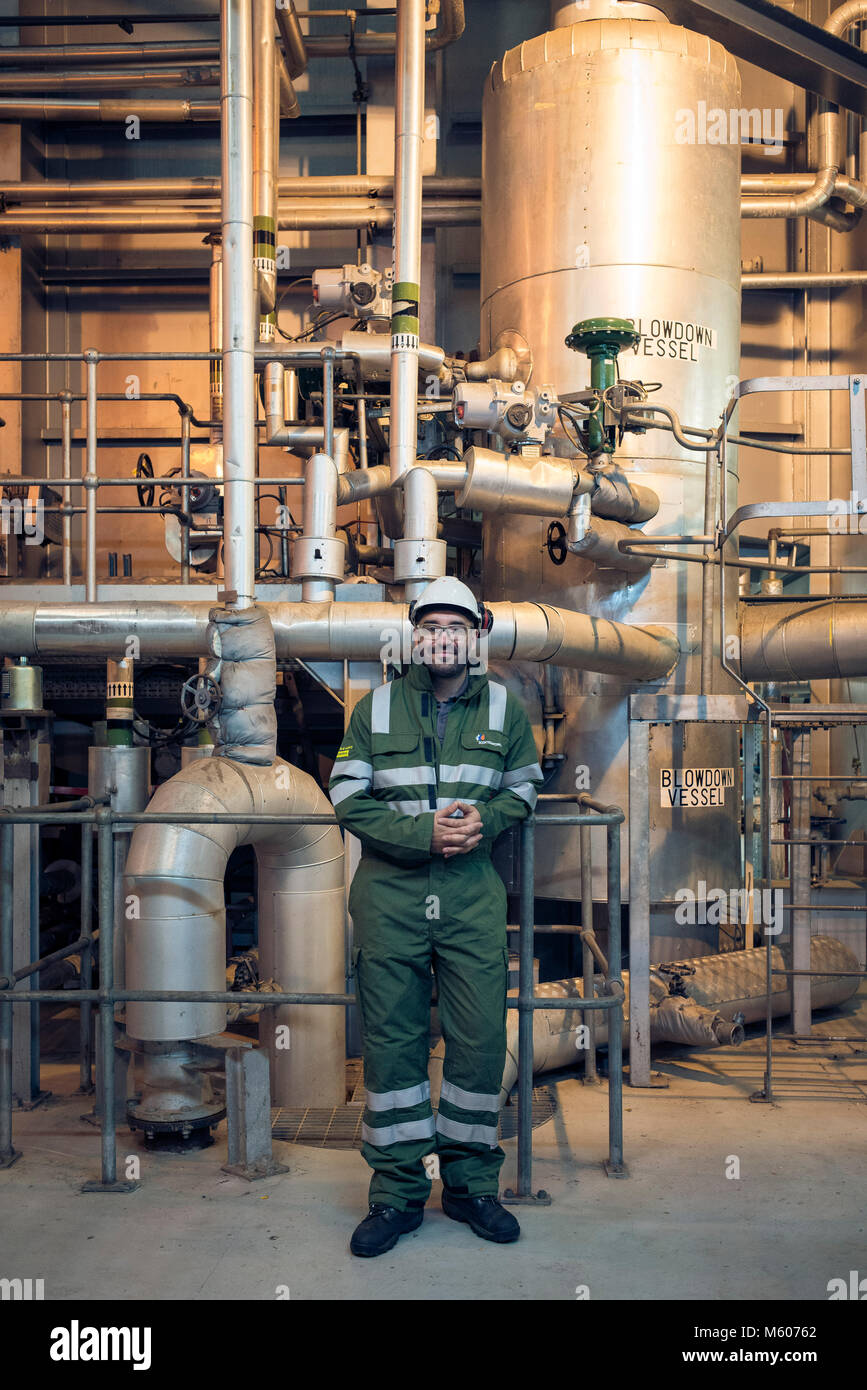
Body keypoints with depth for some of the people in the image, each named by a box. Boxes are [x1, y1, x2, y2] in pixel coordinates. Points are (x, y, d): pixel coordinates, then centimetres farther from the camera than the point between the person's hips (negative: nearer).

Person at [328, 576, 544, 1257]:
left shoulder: (505, 709, 7)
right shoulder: (376, 708, 4)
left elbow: (523, 788, 15)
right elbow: (348, 798, -1)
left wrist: (485, 820, -8)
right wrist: (422, 831, -15)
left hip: (472, 894, 1)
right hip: (389, 893, -1)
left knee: (480, 1038, 3)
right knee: (392, 1040, 4)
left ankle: (471, 1184, 21)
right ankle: (398, 1192, 17)